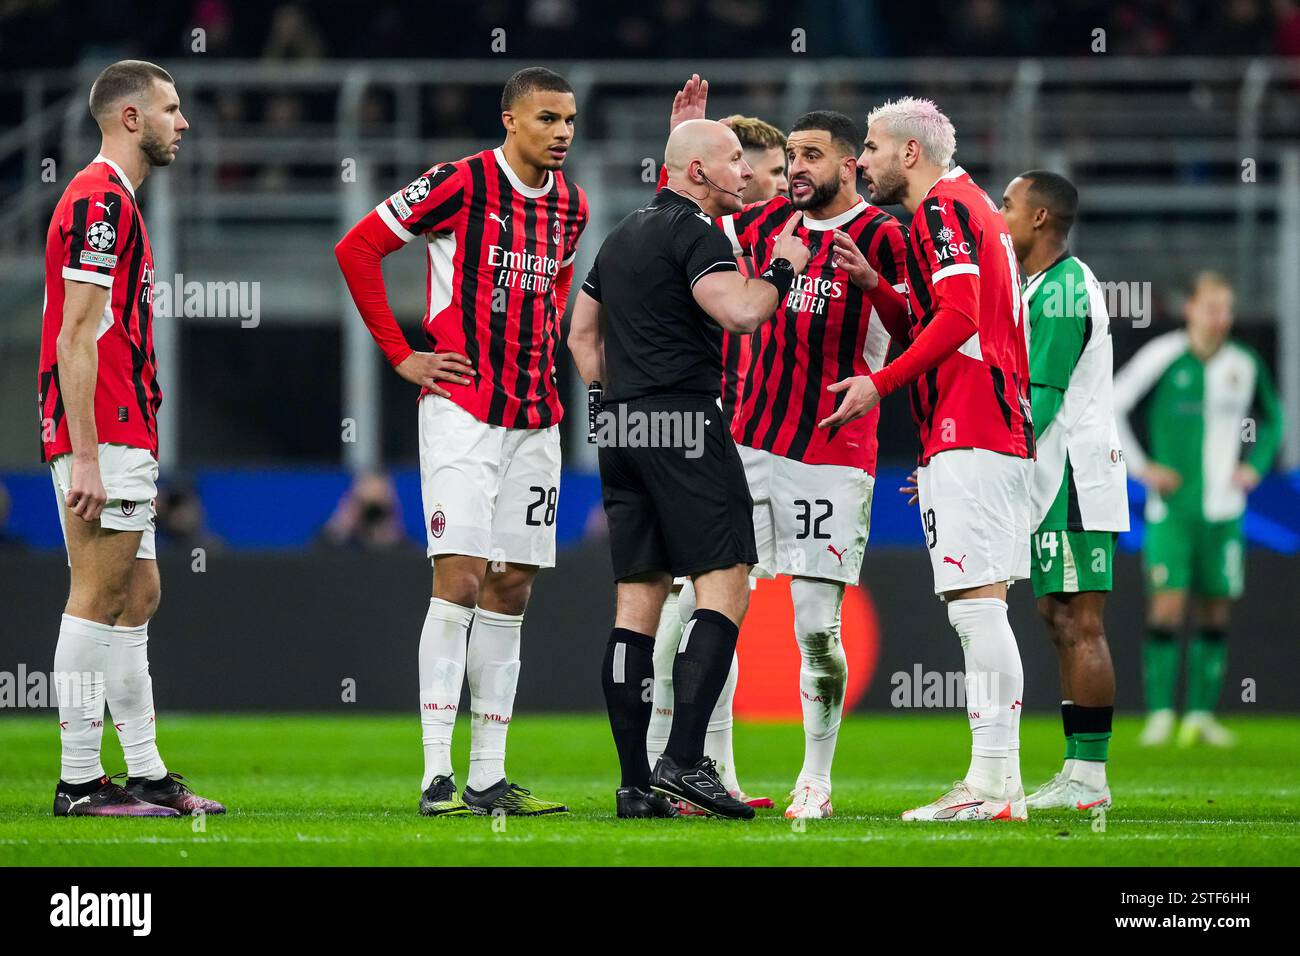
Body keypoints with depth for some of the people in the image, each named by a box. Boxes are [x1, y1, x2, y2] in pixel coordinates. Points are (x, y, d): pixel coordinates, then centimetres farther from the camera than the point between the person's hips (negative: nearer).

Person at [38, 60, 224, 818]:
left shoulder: (114, 202, 20)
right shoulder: (100, 201, -13)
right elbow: (76, 340, -18)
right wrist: (85, 457, -22)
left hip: (124, 444, 11)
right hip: (105, 442, -11)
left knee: (136, 598, 11)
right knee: (99, 598, -8)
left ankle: (147, 775, 14)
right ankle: (80, 782, -7)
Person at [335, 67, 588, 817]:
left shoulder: (570, 206, 11)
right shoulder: (461, 184, -10)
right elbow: (357, 249, -8)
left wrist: (545, 345, 14)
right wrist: (401, 356, -8)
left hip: (535, 417, 7)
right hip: (463, 410, -7)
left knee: (510, 589, 6)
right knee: (460, 579, -12)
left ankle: (489, 777, 10)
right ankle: (437, 777, -12)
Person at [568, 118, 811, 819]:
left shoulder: (623, 235, 20)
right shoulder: (693, 230, -8)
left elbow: (581, 334, 26)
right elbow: (739, 311, -22)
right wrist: (784, 267, -6)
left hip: (621, 426, 9)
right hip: (683, 421, -9)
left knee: (637, 599, 6)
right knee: (724, 587, -9)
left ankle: (635, 783, 4)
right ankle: (683, 761, -20)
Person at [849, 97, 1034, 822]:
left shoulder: (943, 210, -7)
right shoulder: (976, 206, 23)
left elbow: (958, 318, -19)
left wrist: (881, 384, -15)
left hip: (968, 437, -10)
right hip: (1003, 434, 10)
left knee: (976, 601, -13)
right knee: (982, 608, 9)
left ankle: (991, 783, -17)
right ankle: (1000, 783, 8)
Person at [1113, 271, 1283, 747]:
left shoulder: (1246, 365, 5)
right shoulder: (1162, 356, -6)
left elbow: (1271, 418, 22)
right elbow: (1111, 407, 0)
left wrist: (1255, 465, 7)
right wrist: (1140, 466, -5)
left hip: (1223, 508, 3)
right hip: (1171, 506, -3)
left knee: (1215, 612, 4)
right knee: (1167, 604, -13)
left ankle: (1202, 714, 11)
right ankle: (1160, 714, -9)